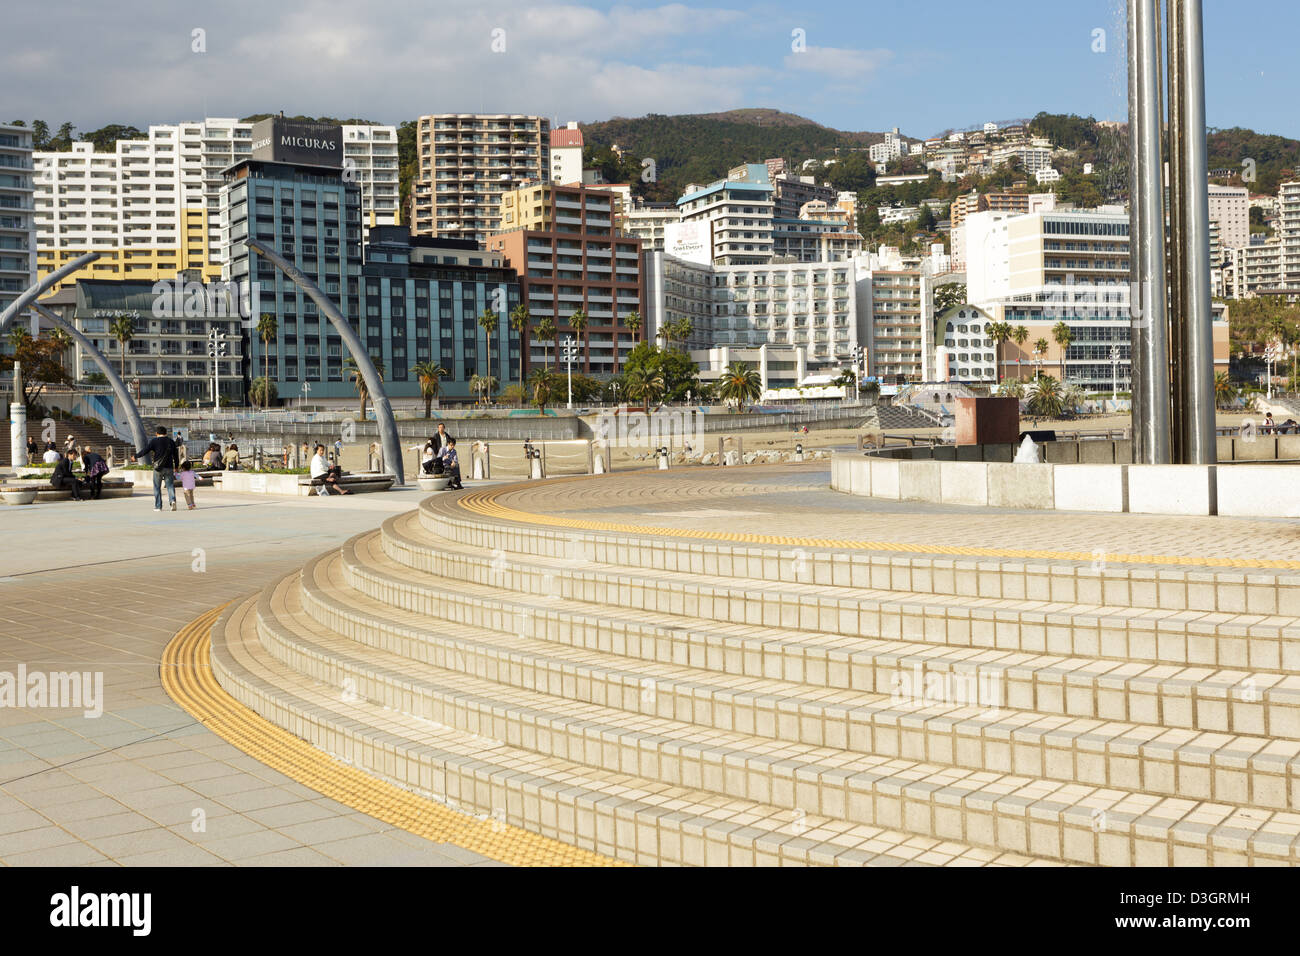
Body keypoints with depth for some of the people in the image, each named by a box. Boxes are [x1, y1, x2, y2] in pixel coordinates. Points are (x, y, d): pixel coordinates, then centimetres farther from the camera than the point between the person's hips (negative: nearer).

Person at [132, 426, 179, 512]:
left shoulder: (154, 441, -4)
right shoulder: (171, 441, 7)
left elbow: (145, 450, -9)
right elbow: (175, 456, 11)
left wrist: (136, 456, 4)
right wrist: (175, 467, 21)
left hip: (158, 467, -2)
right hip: (169, 468, 2)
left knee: (157, 487, 7)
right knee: (170, 485, 3)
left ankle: (158, 506, 7)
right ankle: (173, 500, -21)